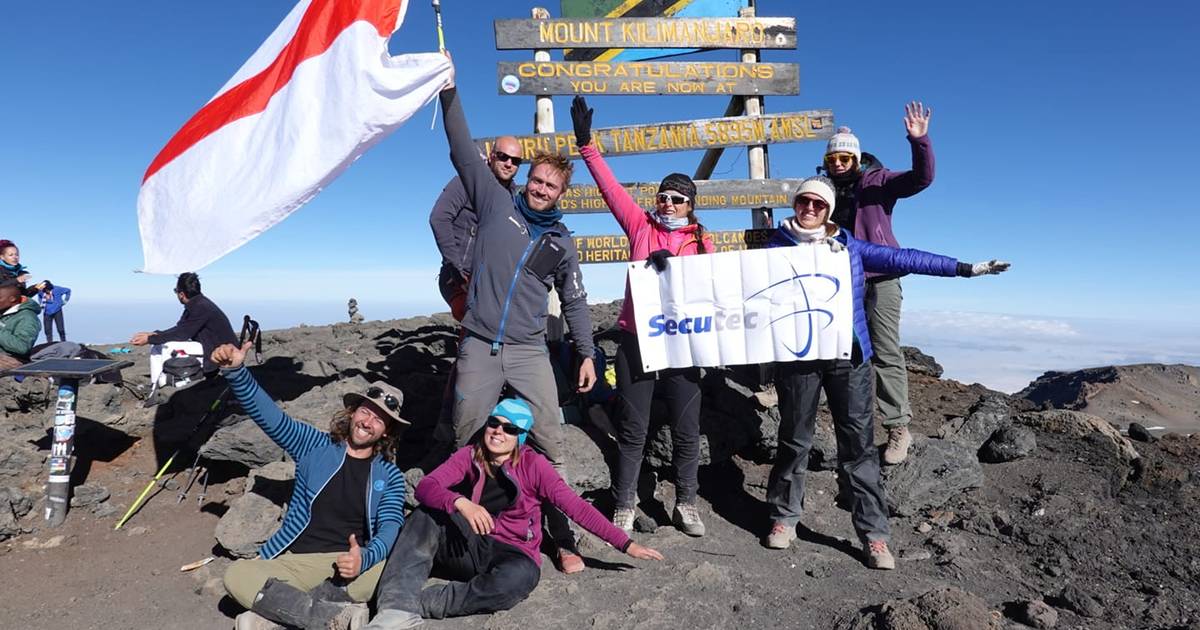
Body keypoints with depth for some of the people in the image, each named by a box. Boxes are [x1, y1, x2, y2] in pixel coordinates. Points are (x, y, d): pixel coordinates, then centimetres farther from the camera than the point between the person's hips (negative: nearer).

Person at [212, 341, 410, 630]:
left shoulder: (390, 475, 6)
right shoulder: (315, 446, 8)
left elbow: (391, 526, -7)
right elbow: (268, 415, 0)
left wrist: (365, 558, -29)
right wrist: (235, 371, -16)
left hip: (351, 565, 0)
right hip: (296, 562, 1)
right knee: (237, 574, -27)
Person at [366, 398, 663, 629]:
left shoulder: (533, 464, -8)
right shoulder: (469, 455, -1)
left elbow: (575, 506, -11)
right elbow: (425, 487, -14)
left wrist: (624, 543, -16)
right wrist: (461, 503, -36)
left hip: (510, 555, -2)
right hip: (465, 548, 2)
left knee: (522, 576, -36)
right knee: (427, 515, -22)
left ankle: (416, 604, -26)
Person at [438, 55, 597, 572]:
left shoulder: (562, 242, 11)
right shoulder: (497, 203, 6)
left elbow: (574, 300, 15)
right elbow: (464, 151, 4)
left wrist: (586, 353, 10)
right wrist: (450, 91, -1)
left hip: (530, 353, 1)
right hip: (479, 349, -1)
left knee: (549, 446, -3)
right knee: (465, 443, 7)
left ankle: (563, 538, 7)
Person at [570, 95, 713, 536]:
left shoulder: (701, 242, 7)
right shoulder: (640, 226, 6)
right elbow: (610, 187, 5)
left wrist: (673, 268, -18)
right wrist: (587, 144, 2)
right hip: (636, 339, -1)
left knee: (686, 430, 8)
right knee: (632, 429, 6)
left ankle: (686, 504, 24)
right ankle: (624, 507, 17)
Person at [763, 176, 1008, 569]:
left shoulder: (848, 246, 11)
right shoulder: (777, 247, 6)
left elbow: (899, 258, 11)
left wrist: (963, 268, 11)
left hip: (849, 356, 2)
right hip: (797, 356, -2)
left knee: (859, 444, 3)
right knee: (795, 441, 6)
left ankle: (874, 533, 12)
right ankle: (783, 517, 24)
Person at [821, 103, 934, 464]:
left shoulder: (876, 181, -1)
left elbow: (921, 178, -16)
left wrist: (919, 141, -29)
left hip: (880, 278, -4)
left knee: (886, 353, -6)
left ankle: (898, 428, 1)